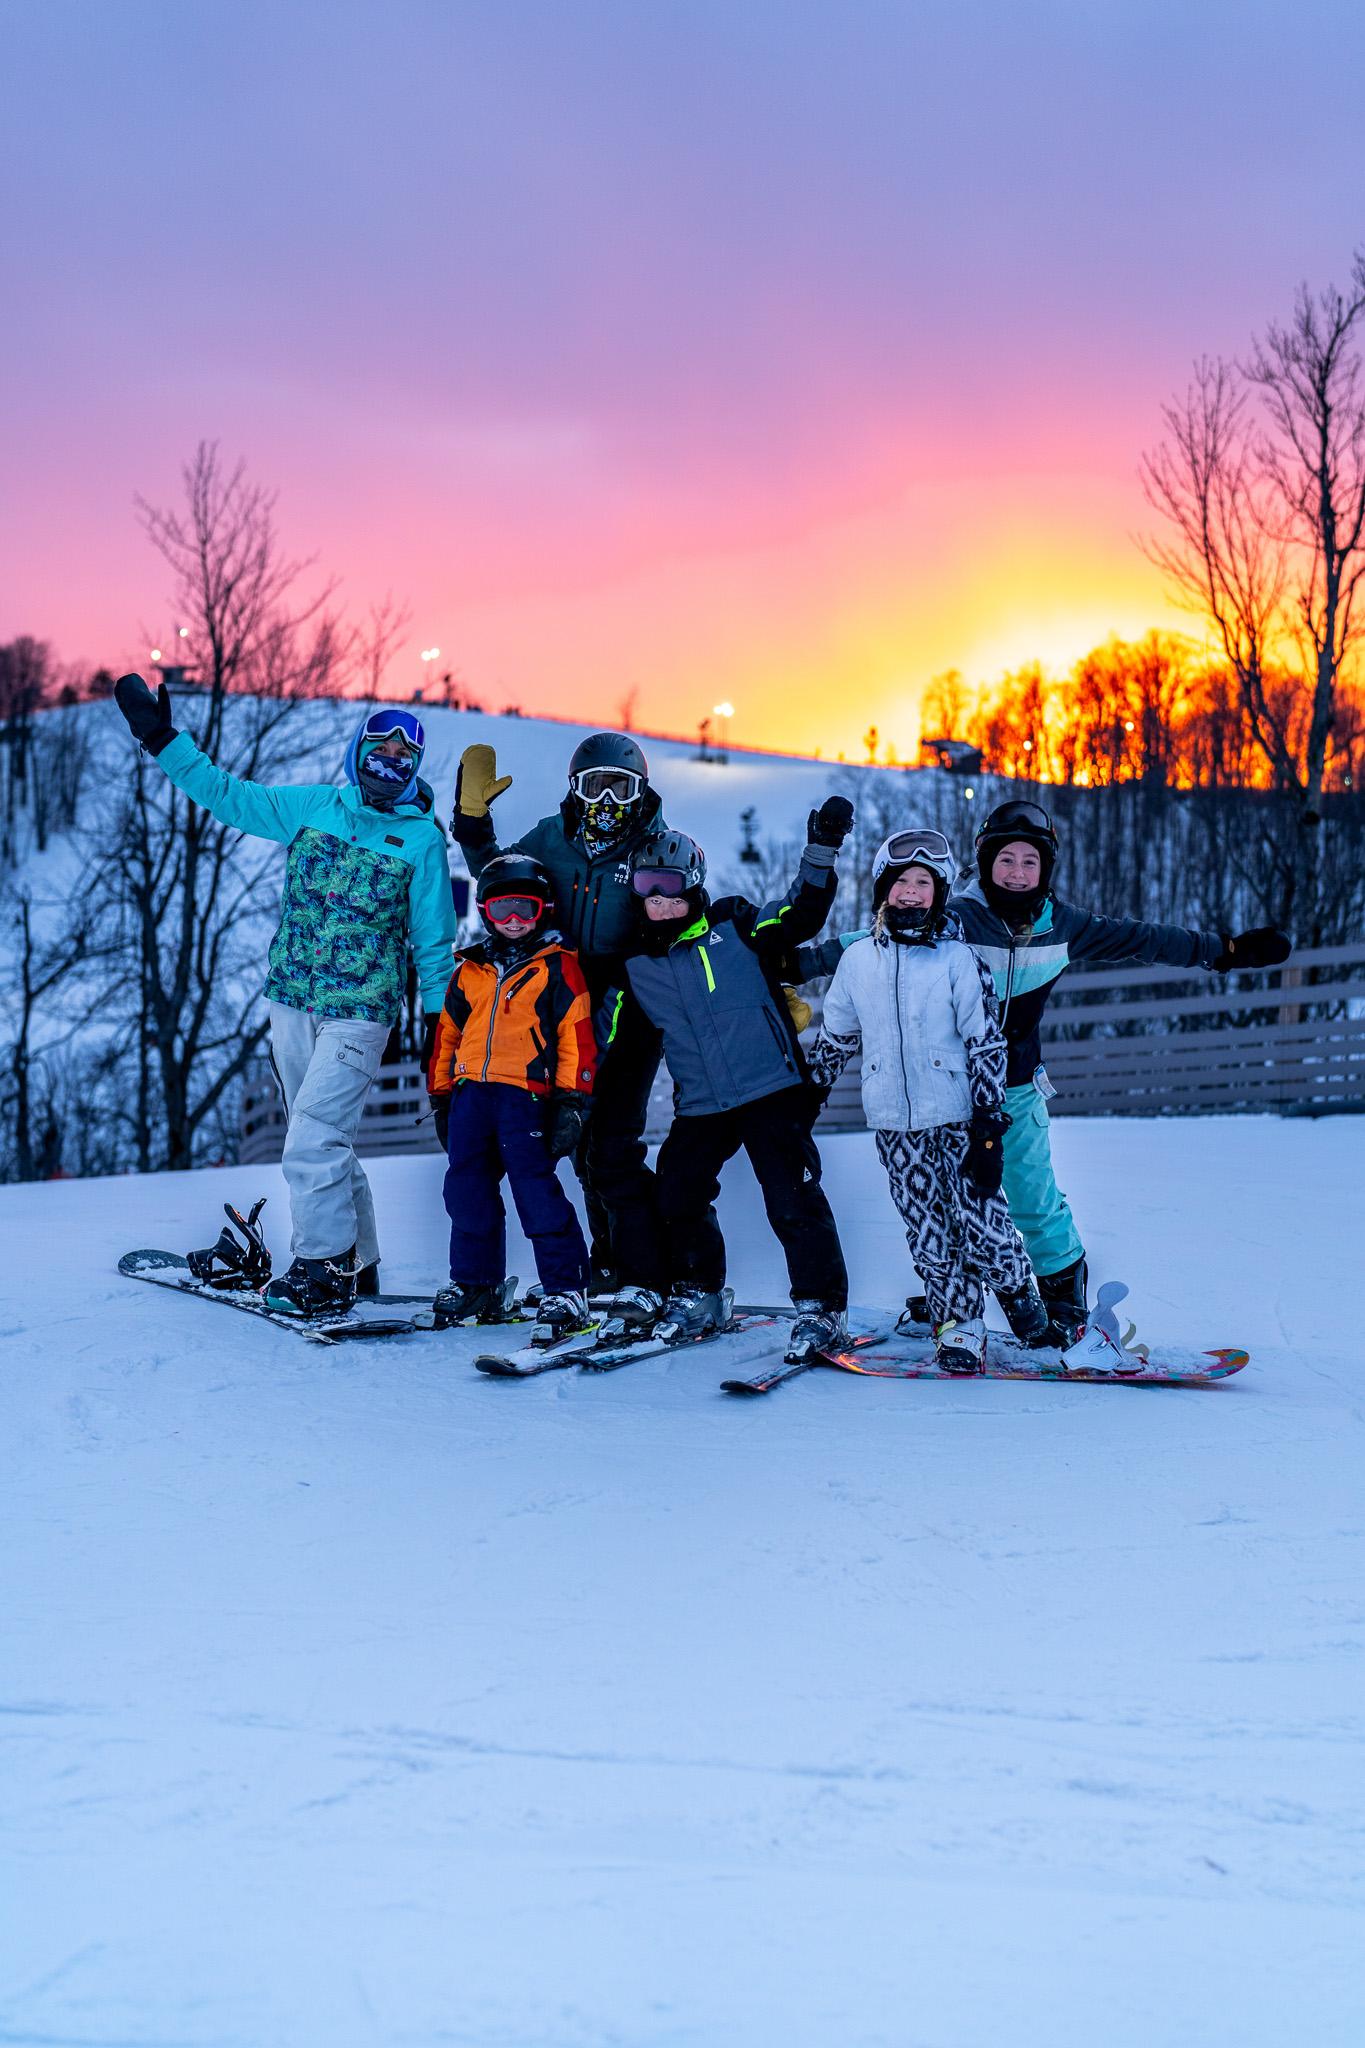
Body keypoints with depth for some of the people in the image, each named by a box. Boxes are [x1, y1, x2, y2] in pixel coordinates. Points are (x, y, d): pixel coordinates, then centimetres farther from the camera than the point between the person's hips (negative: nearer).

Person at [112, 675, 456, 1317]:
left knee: (310, 1144, -13)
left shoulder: (423, 839, -1)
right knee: (326, 1143, 12)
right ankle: (358, 1263, 25)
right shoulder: (311, 806, 8)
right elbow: (227, 794, 12)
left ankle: (324, 1270, 1)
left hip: (359, 1013, -5)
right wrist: (162, 739, 6)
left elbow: (433, 943, 3)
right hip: (292, 1000, 5)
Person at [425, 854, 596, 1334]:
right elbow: (446, 1033, 23)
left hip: (526, 1095, -6)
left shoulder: (558, 965, 3)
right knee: (467, 1191, 7)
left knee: (536, 1191, -12)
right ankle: (476, 1283, 20)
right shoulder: (469, 970, 18)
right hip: (470, 1092, 6)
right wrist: (440, 1097, 20)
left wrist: (573, 1102, -8)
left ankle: (566, 1289, -7)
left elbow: (576, 1036, -2)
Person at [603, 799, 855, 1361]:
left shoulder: (736, 928, 0)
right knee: (677, 1198, 8)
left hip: (771, 1089, -4)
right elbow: (609, 1035, 16)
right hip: (698, 1105, 4)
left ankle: (822, 1308, 1)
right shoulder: (635, 967, 9)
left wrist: (821, 852, -16)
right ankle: (696, 1295, 30)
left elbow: (801, 913, -5)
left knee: (792, 1200, -9)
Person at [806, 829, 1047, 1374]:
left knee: (982, 1227, -3)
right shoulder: (857, 959, 5)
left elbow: (986, 1042, -4)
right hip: (894, 1124, 2)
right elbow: (834, 1036, 18)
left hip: (957, 1118, -2)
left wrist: (989, 1122, -8)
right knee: (929, 1236, 4)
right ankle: (958, 1326, 19)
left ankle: (1017, 1290, 26)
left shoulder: (957, 958, -3)